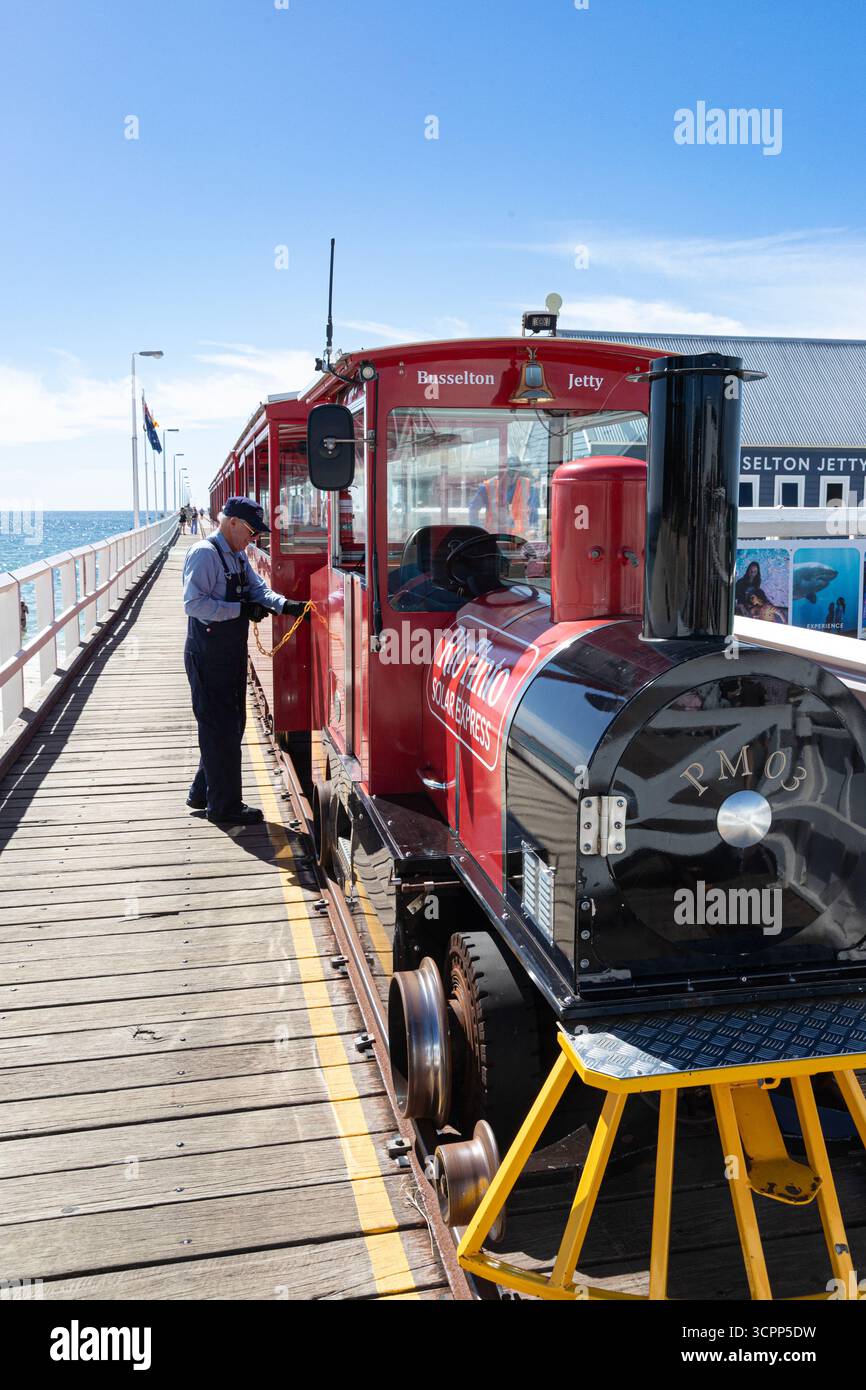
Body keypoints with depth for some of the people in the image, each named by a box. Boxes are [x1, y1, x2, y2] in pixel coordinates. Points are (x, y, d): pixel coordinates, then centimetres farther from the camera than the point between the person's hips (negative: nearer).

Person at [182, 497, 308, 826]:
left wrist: (284, 604, -9)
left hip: (232, 654, 10)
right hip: (208, 656, -10)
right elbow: (194, 603, -24)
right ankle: (225, 806, 10)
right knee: (220, 728, -1)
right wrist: (241, 609, -23)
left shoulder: (238, 556, 13)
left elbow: (258, 588, 9)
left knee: (231, 725, 17)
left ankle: (202, 793, 31)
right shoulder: (204, 553, -16)